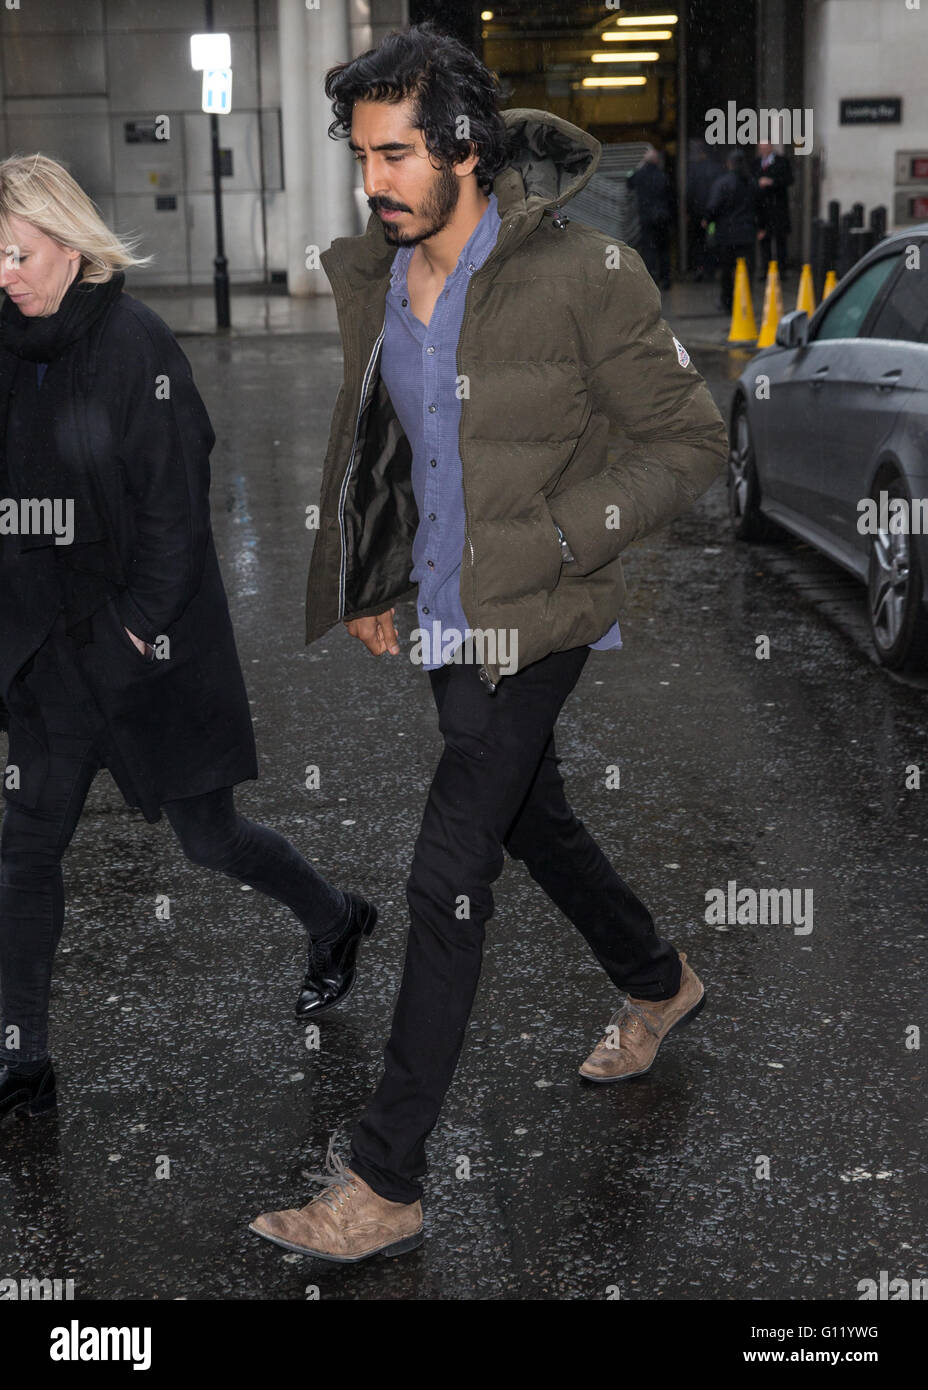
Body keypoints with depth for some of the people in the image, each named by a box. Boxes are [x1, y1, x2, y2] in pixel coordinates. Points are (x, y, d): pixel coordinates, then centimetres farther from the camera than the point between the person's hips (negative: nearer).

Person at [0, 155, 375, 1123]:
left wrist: (138, 627, -15)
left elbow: (174, 505, -15)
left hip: (149, 649, -6)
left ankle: (335, 921, 38)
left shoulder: (136, 345, -15)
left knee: (209, 837, 9)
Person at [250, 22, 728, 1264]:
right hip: (444, 611, 7)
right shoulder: (367, 275, 2)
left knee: (446, 880, -8)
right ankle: (658, 983, 51)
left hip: (531, 623, -7)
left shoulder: (582, 273, -17)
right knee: (531, 818, 23)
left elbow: (690, 438, -11)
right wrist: (370, 584, 14)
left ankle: (385, 1186, 2)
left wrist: (552, 535, -20)